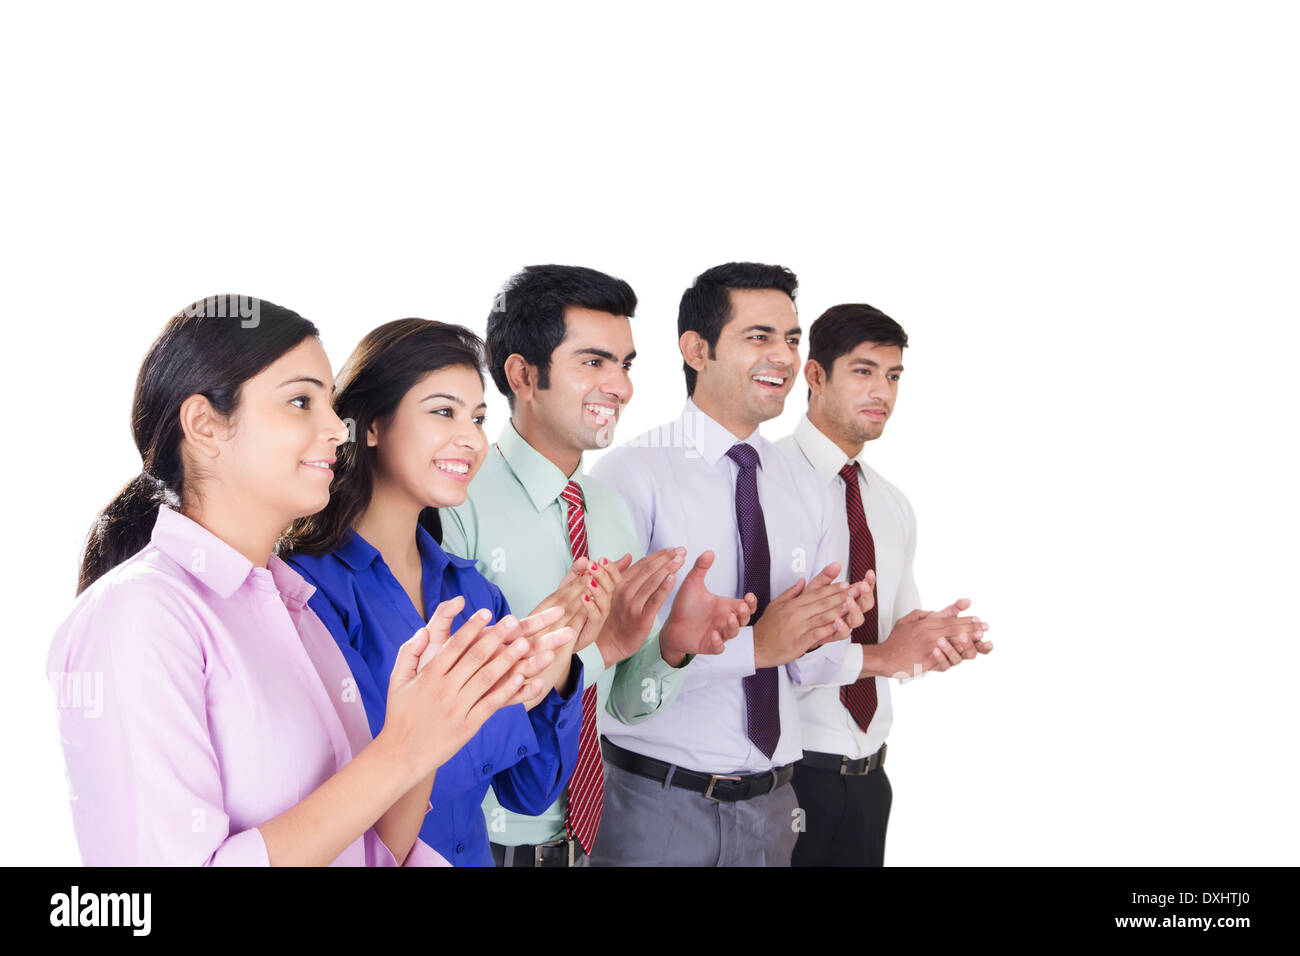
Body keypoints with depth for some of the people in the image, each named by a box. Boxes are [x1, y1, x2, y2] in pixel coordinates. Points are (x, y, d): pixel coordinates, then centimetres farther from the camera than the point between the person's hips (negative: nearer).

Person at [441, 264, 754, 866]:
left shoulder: (611, 510, 5)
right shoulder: (456, 502, -17)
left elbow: (624, 704, 8)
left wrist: (674, 645, -11)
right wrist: (596, 641, -26)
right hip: (477, 846, -6)